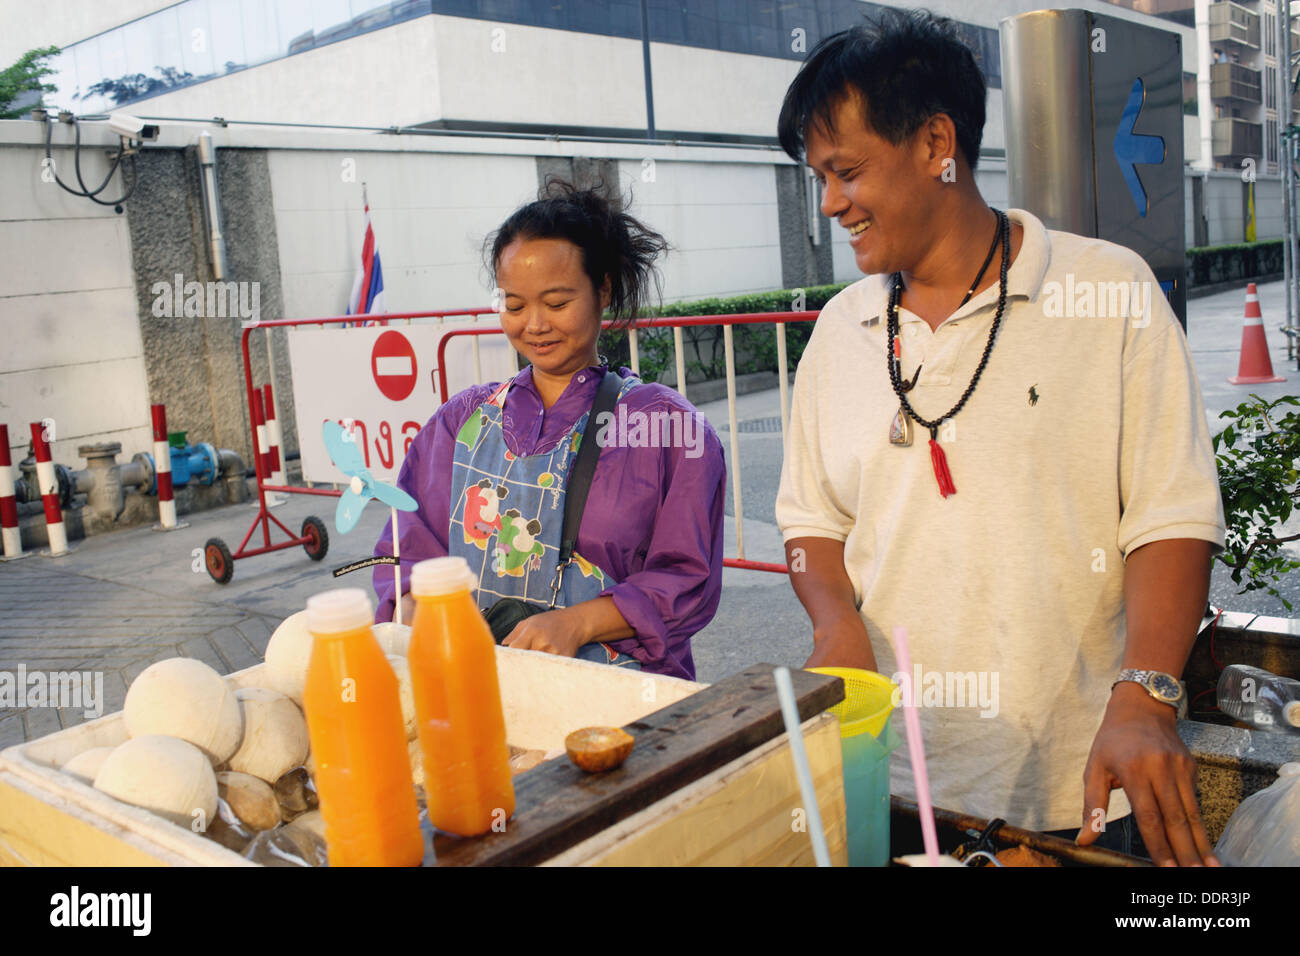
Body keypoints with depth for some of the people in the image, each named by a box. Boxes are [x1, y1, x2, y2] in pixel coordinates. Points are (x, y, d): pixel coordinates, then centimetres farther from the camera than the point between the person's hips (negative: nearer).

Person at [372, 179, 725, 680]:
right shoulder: (465, 419, 16)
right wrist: (414, 613, -11)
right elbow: (411, 550, 12)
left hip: (621, 684, -3)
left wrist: (577, 624, -16)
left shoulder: (667, 422, 4)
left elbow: (688, 578, -1)